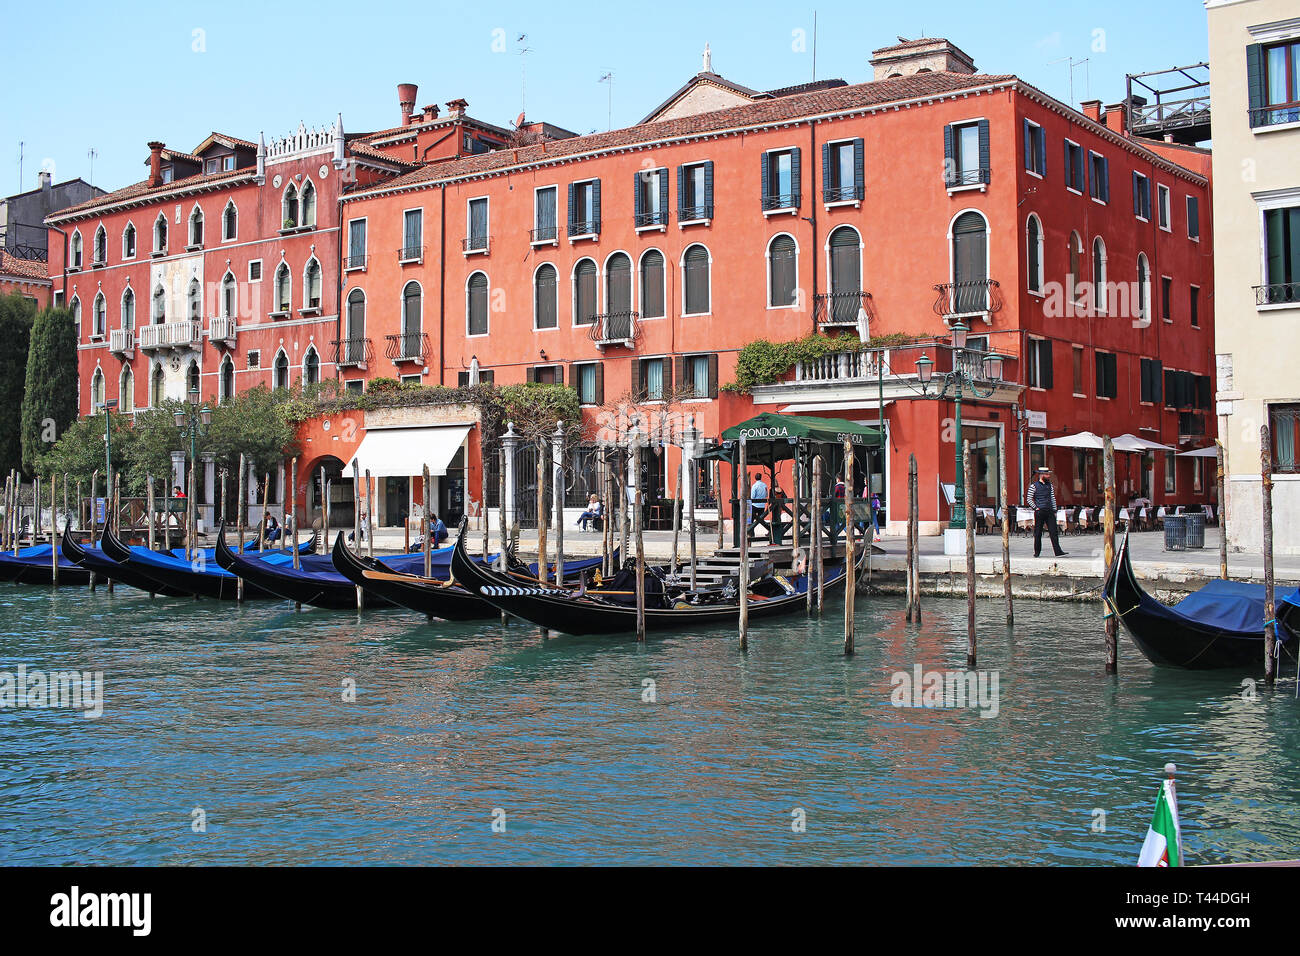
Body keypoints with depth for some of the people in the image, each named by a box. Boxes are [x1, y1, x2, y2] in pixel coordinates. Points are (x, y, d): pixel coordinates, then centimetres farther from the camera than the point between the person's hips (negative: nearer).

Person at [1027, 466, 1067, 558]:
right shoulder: (1034, 485, -2)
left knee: (1053, 531, -4)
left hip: (1049, 511, 4)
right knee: (1038, 533, 2)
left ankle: (1058, 551, -9)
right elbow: (1029, 499, -1)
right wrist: (1035, 508, -7)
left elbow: (1053, 498, 17)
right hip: (1039, 512, -4)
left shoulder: (1049, 485, 13)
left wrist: (1054, 510, 12)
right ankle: (1037, 552, 12)